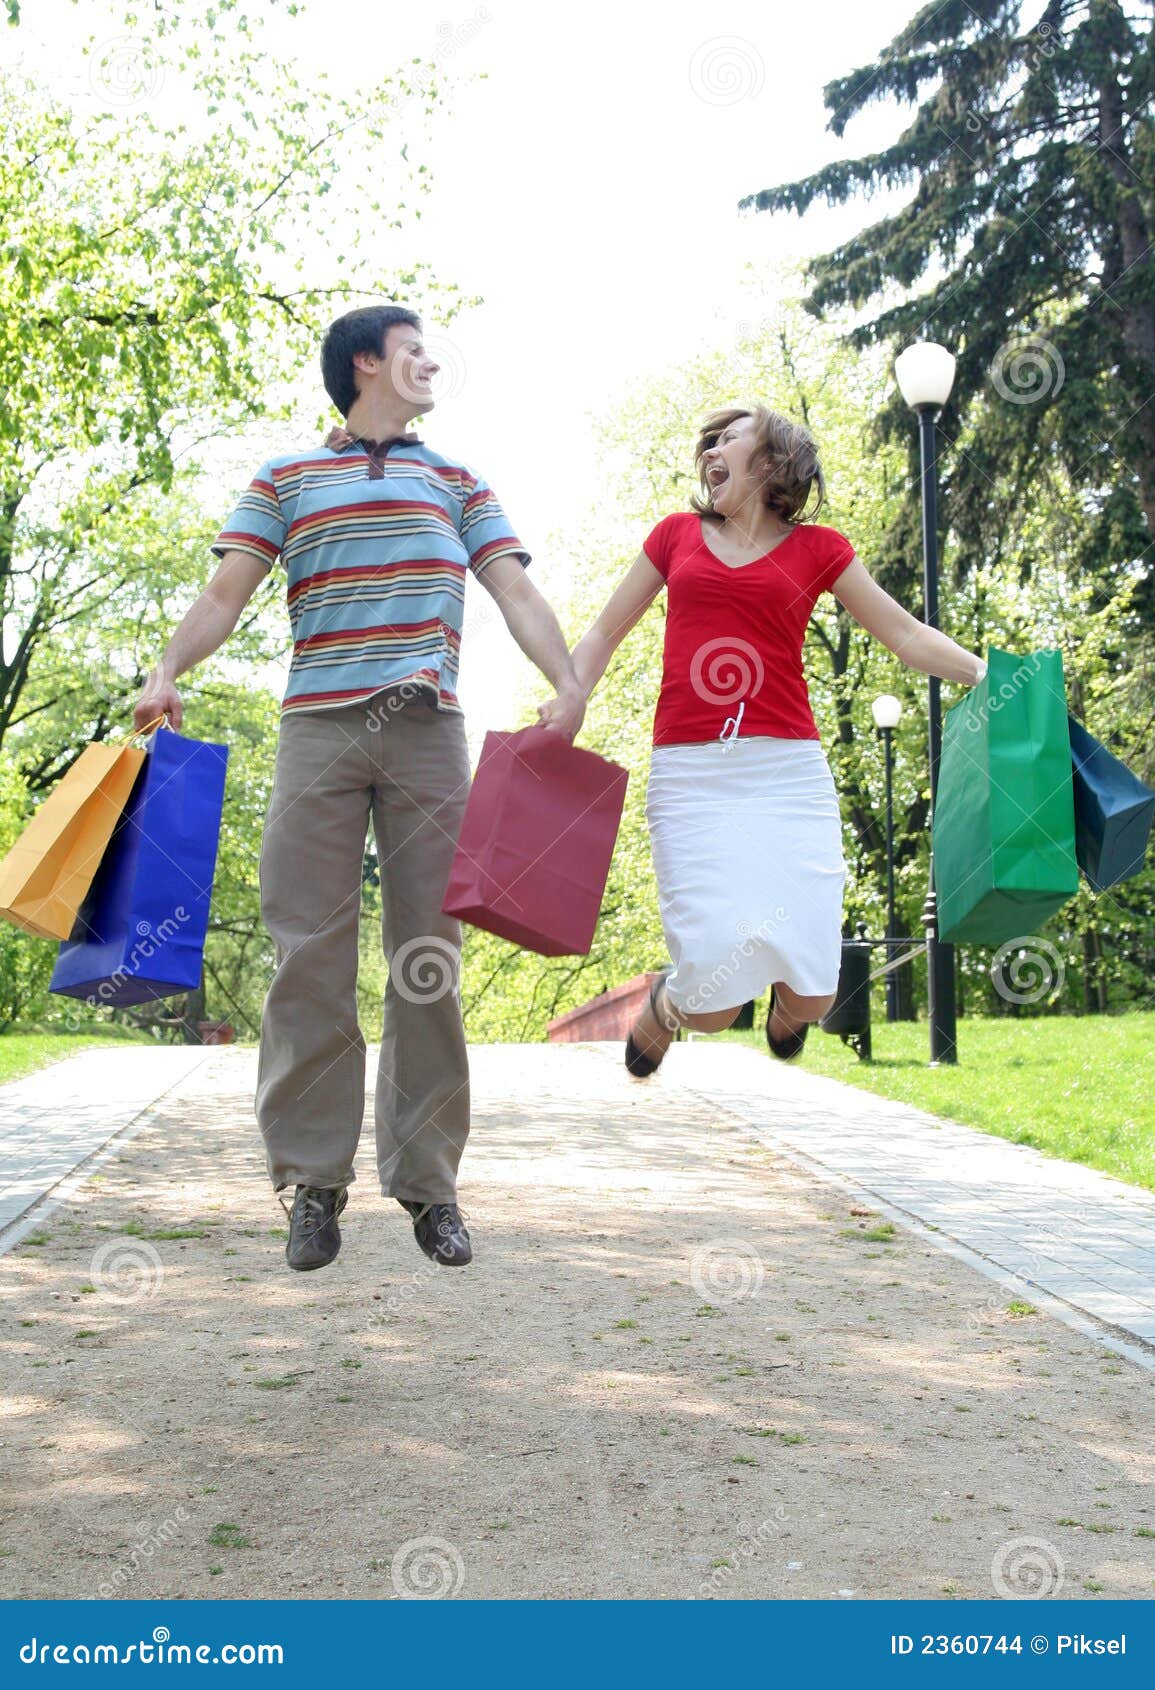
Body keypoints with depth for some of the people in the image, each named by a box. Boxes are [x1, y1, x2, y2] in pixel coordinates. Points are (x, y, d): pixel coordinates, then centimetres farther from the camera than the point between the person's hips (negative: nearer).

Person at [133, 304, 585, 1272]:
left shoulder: (459, 484, 21)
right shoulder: (287, 481, 16)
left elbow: (517, 592, 10)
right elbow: (227, 592, 5)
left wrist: (570, 686, -7)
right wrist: (167, 673, -13)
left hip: (428, 731, 1)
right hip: (318, 727, -1)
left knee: (430, 954, -1)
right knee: (311, 954, -5)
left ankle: (427, 1179, 5)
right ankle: (315, 1177, 2)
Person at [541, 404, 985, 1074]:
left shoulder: (817, 548, 12)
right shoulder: (678, 535, 15)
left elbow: (907, 635, 11)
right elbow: (605, 634, 21)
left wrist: (993, 673, -2)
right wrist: (560, 709, 6)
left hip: (788, 771, 0)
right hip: (690, 774, 0)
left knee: (812, 996, -7)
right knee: (715, 1003, -13)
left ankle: (787, 1006, 32)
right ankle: (666, 1004, 25)